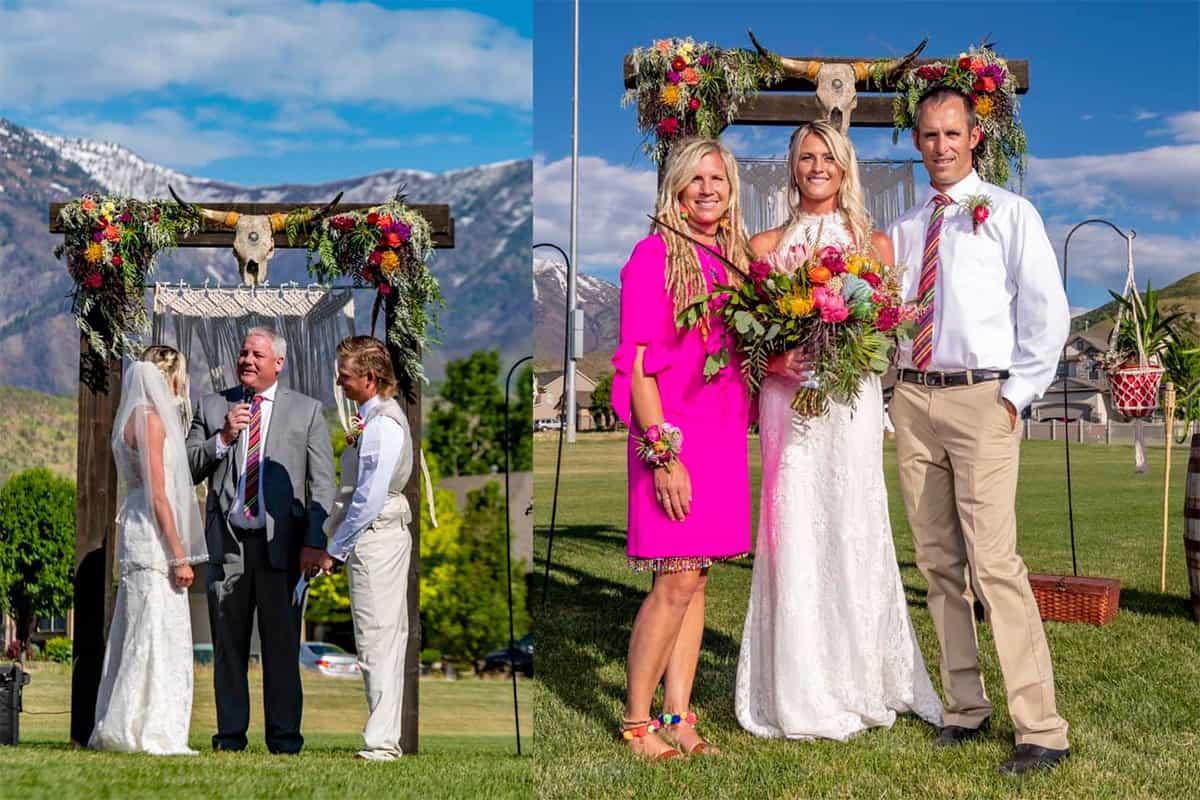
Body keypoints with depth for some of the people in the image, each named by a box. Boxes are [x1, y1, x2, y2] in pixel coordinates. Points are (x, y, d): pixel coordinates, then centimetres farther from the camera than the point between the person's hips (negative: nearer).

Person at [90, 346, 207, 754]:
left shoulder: (133, 418, 18)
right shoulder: (150, 418, -11)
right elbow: (157, 493, -16)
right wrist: (179, 555, -16)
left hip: (138, 533, 10)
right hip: (153, 536, -10)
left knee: (136, 632, 12)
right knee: (156, 632, -8)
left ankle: (119, 729, 16)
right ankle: (148, 733, -6)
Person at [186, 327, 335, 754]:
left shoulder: (307, 410, 7)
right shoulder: (211, 406, 13)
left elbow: (322, 483, 3)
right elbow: (187, 469, 8)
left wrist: (315, 542, -7)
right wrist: (222, 438, -8)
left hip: (281, 542, -2)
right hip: (228, 541, 2)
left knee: (283, 644, 0)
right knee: (228, 643, 5)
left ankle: (284, 736, 6)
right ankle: (230, 734, 12)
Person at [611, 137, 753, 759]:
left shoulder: (734, 260, 15)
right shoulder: (655, 255, -6)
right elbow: (638, 364, -10)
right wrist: (662, 454, -16)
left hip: (723, 435, 7)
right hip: (670, 434, -7)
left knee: (696, 578, 7)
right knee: (677, 580, -9)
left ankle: (677, 717, 12)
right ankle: (636, 721, 2)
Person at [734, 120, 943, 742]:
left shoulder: (873, 243, 10)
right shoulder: (766, 245, 11)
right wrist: (776, 362, -11)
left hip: (851, 400, 0)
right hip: (788, 403, 1)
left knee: (852, 532, -2)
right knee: (795, 534, -2)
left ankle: (859, 683, 10)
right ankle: (802, 693, 5)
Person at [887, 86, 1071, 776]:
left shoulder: (1008, 212, 4)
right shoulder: (904, 228, 17)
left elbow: (1048, 310, 0)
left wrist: (1017, 394, -7)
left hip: (982, 400, -5)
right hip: (914, 400, 5)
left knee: (994, 563, -13)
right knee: (939, 564, 7)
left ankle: (1042, 731, -11)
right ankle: (967, 707, 16)